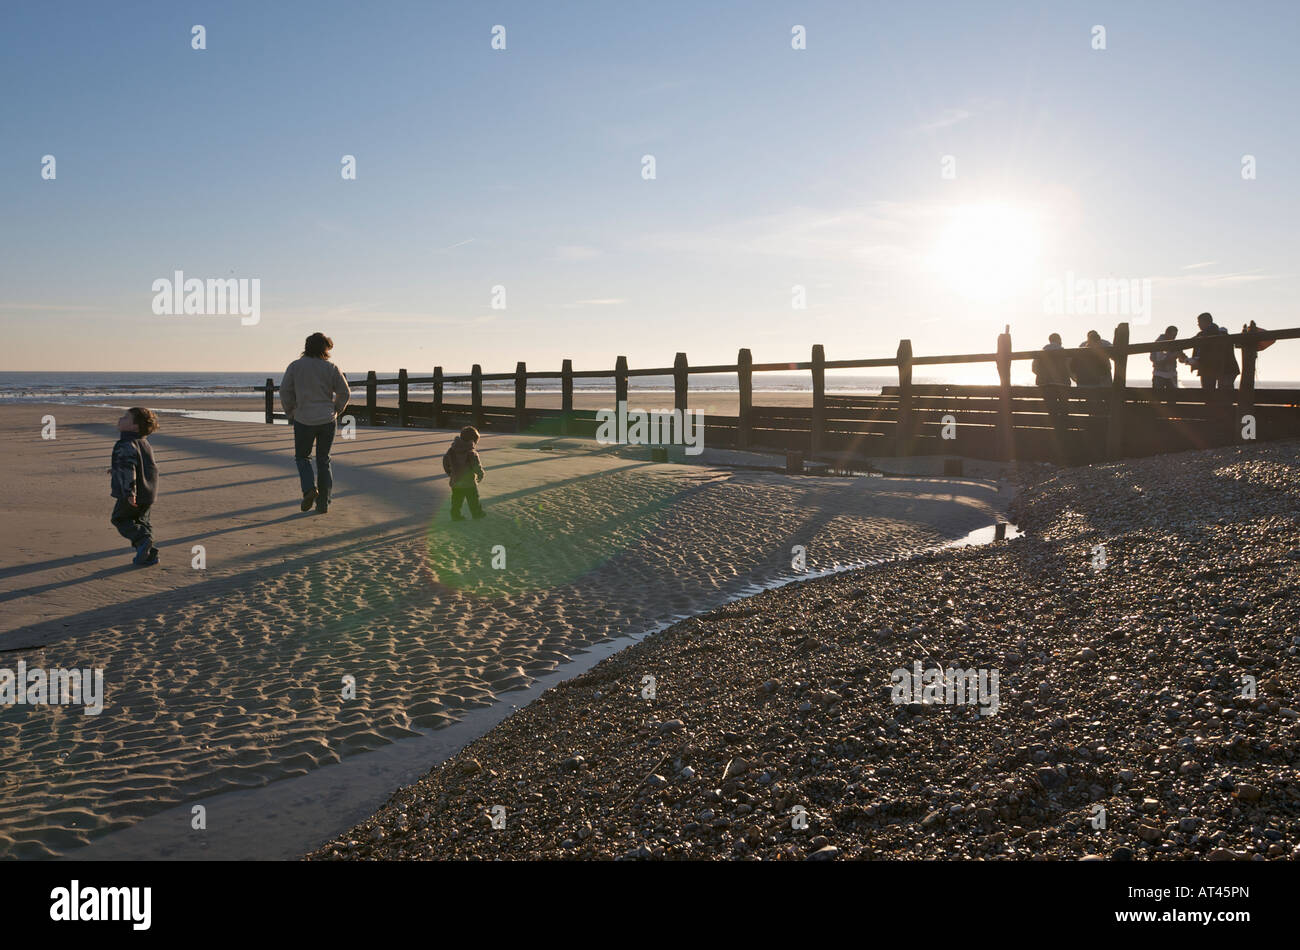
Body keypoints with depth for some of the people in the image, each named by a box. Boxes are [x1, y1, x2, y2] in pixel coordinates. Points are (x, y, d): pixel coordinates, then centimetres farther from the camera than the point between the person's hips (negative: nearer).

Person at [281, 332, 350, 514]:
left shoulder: (295, 366, -2)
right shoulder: (331, 368, -2)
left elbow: (285, 391, -2)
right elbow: (345, 393, 1)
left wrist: (290, 412, 11)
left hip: (304, 419, -1)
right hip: (327, 420, 1)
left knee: (302, 456, 16)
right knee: (324, 460, 9)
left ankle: (309, 489, -7)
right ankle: (323, 502, 7)